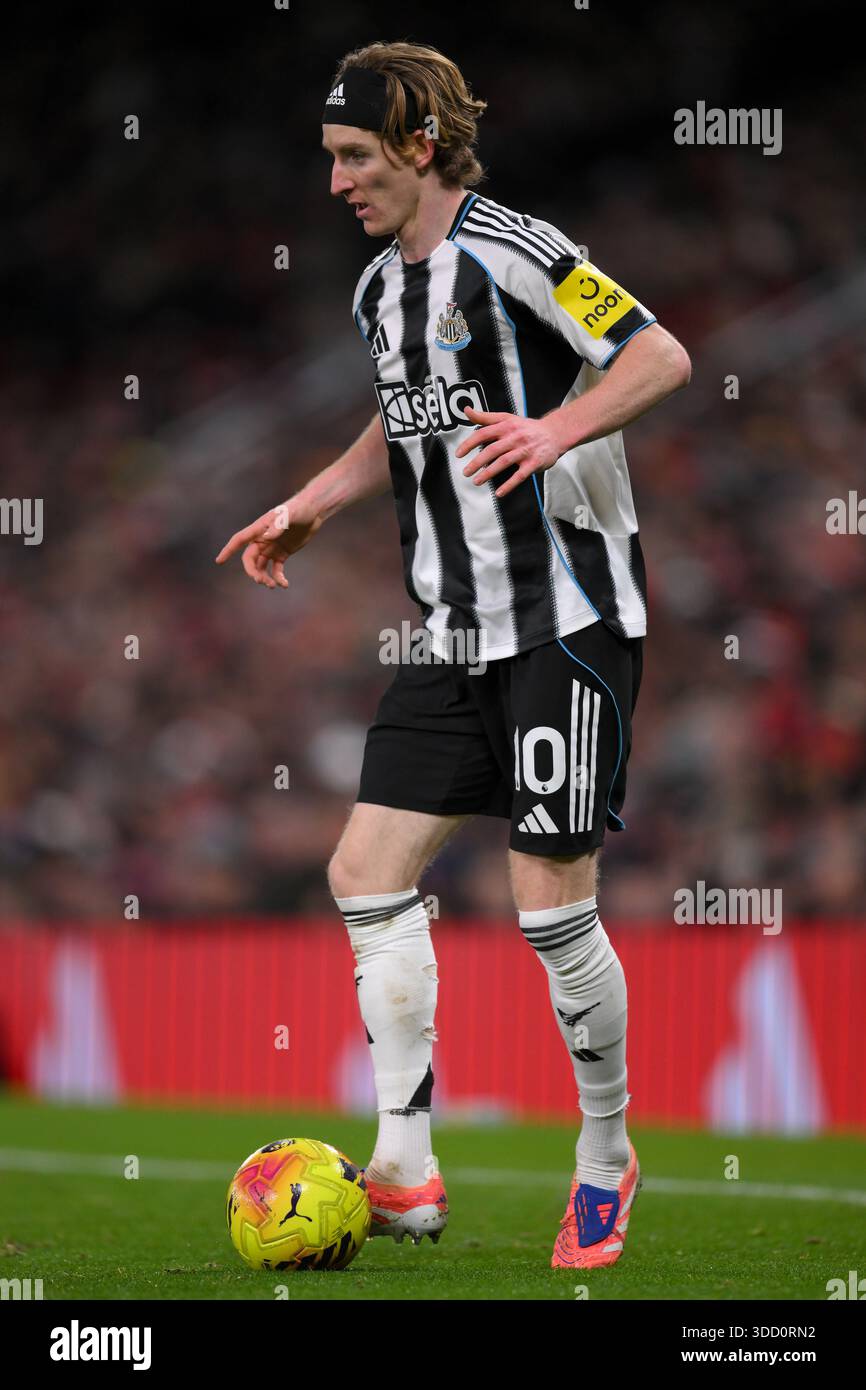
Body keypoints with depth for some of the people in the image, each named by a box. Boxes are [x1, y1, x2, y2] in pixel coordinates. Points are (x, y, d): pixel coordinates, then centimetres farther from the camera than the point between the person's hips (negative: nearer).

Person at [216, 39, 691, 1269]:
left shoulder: (507, 252, -13)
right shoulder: (382, 291, 13)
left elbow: (661, 356, -19)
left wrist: (558, 430, -34)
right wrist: (312, 507, 20)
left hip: (570, 624, -8)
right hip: (459, 639, 8)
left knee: (551, 904, -6)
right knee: (368, 872, 0)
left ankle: (608, 1156, 14)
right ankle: (405, 1176, 2)